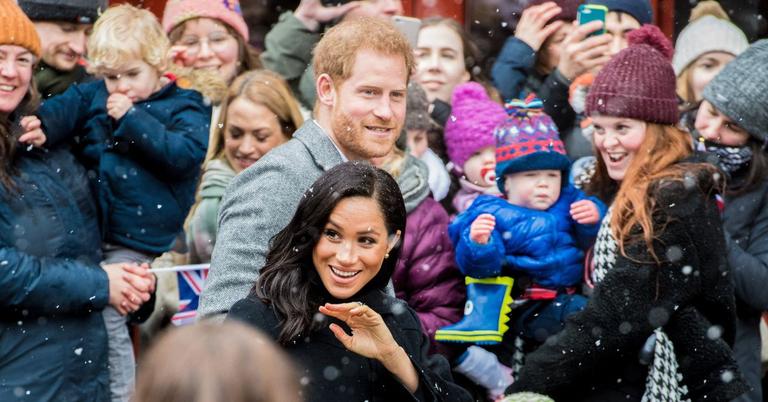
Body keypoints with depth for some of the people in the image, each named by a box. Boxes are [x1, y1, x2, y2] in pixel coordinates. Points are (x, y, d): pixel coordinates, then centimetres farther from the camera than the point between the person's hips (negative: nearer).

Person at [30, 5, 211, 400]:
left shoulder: (183, 107, -3)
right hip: (90, 227, 5)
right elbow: (62, 109, -8)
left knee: (104, 311, -9)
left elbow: (186, 153, -19)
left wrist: (132, 120, -18)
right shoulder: (94, 95, 9)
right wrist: (41, 126, -32)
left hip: (135, 238, -5)